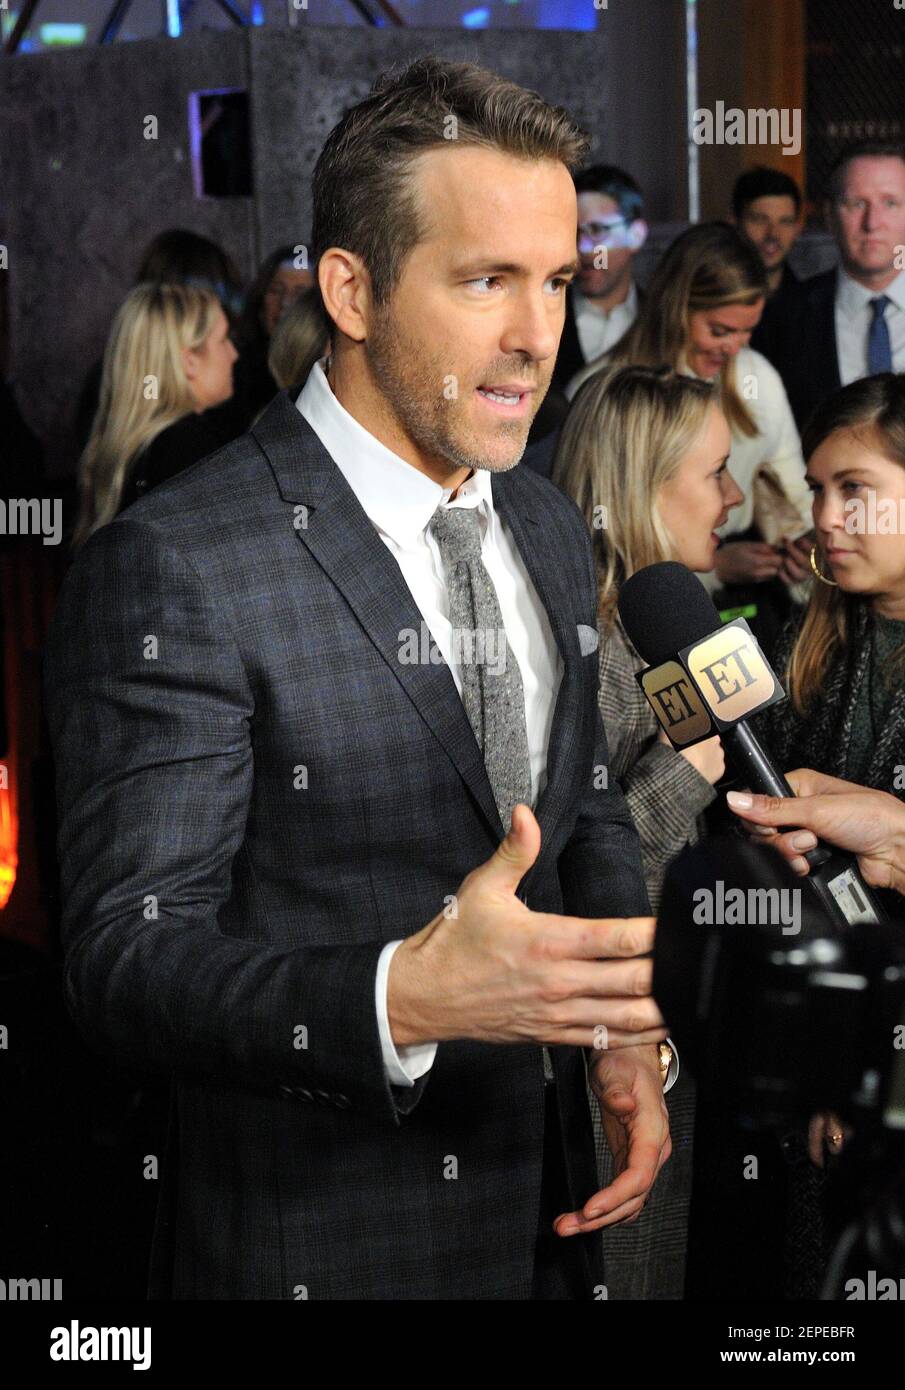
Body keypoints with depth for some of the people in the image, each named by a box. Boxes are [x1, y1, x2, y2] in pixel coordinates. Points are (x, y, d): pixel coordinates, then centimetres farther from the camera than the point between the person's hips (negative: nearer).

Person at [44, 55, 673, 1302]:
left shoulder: (551, 533, 5)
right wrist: (407, 999, -37)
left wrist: (627, 1035, -3)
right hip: (311, 1245, -6)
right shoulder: (171, 572, -20)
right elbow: (128, 960, -21)